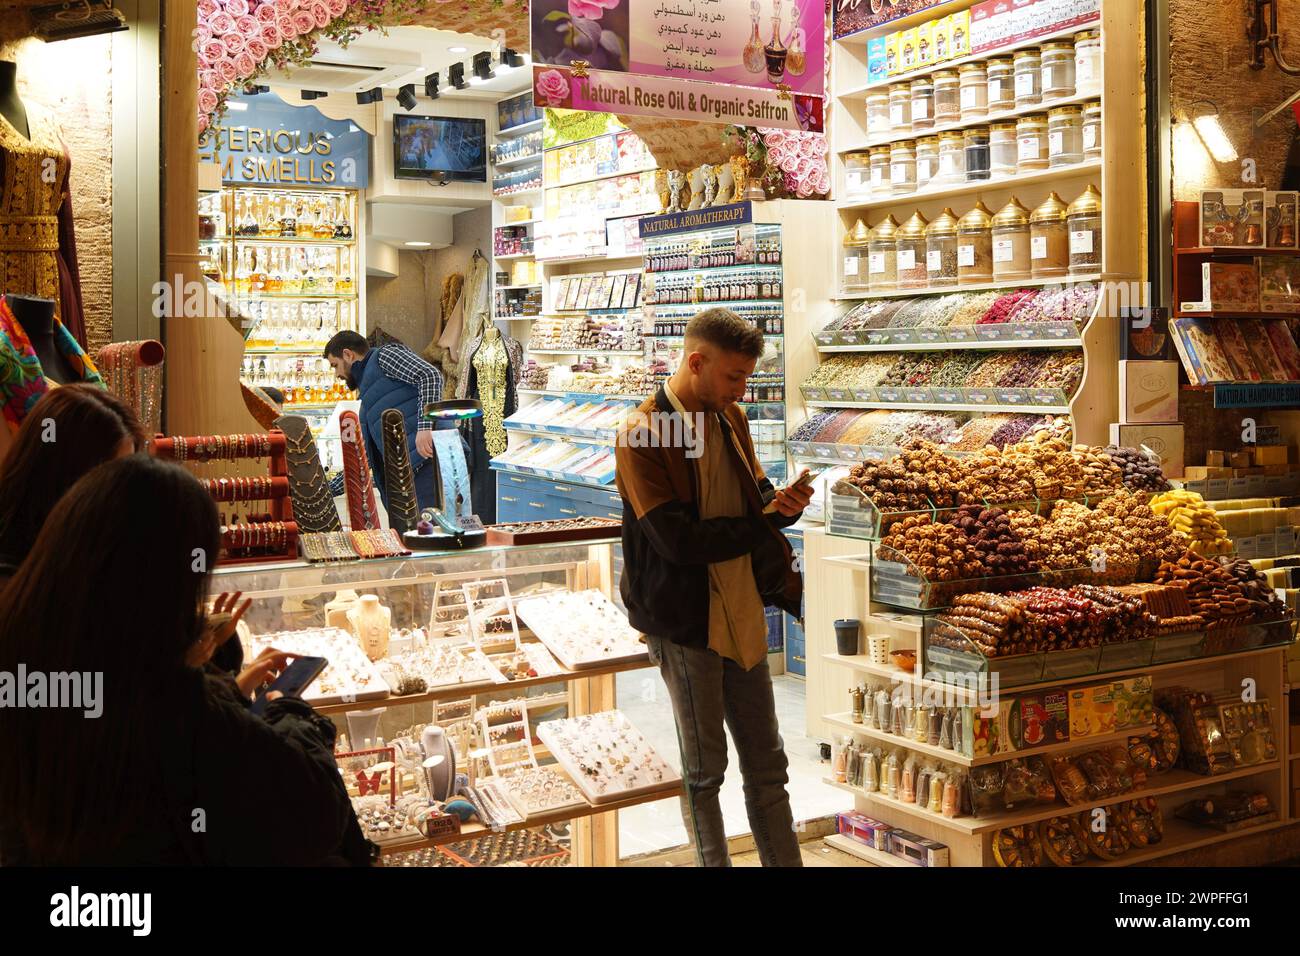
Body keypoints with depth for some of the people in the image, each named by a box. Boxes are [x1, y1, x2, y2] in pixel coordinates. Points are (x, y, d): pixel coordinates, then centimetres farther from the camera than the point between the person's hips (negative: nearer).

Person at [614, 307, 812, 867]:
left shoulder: (731, 419, 6)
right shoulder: (642, 437, -17)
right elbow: (678, 540, -23)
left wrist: (780, 504, -9)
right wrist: (762, 526, -13)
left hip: (742, 612, 6)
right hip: (684, 620, -6)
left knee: (766, 762, 13)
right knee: (705, 768, 9)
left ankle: (784, 862, 23)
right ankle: (713, 862, 25)